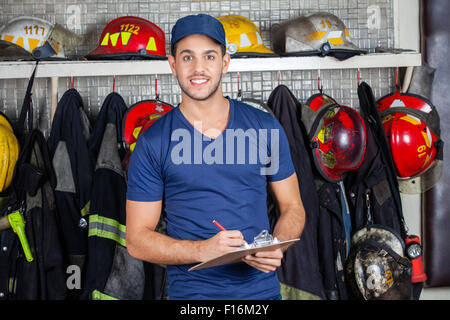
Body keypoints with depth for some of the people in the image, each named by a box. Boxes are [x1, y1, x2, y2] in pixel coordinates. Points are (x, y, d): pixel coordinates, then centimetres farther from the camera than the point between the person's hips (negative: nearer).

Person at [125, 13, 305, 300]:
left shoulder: (265, 127, 0)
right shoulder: (152, 143, -5)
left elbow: (292, 207, 7)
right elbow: (137, 239, -5)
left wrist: (276, 249, -13)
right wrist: (203, 250, -20)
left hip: (263, 287, 2)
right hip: (190, 291, -1)